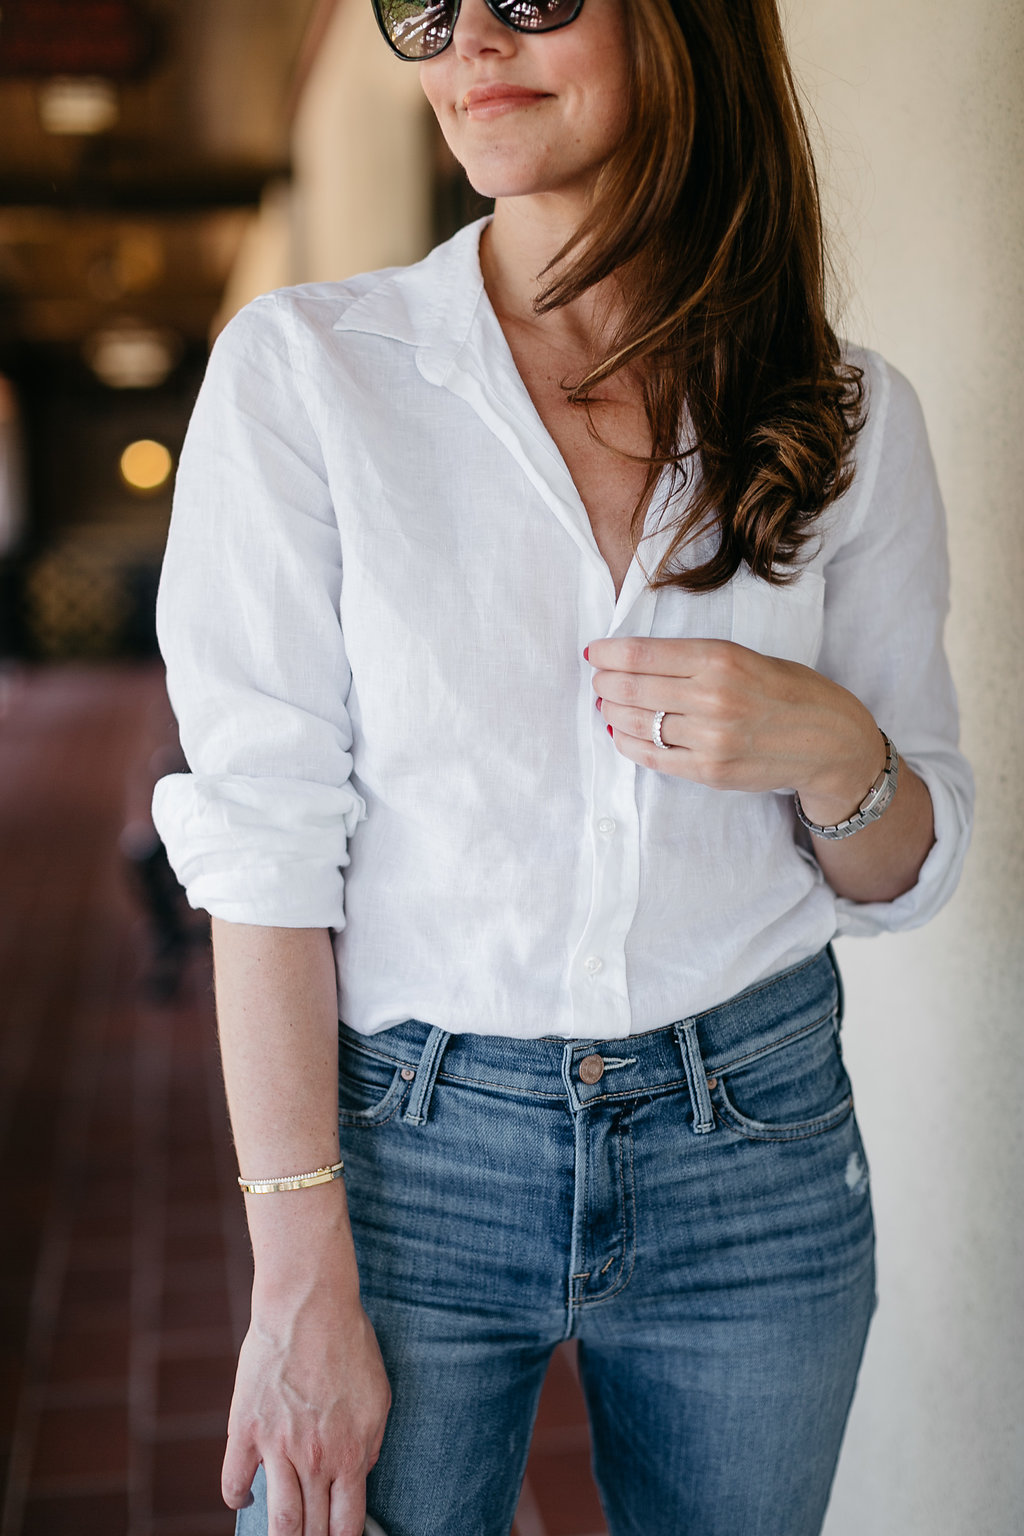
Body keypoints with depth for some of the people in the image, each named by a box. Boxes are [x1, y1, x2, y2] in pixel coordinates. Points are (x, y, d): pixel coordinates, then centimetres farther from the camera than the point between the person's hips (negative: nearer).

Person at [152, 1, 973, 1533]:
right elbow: (265, 837, -10)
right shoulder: (301, 369, -6)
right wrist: (305, 1288, -14)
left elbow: (903, 875, 6)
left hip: (758, 1150, 3)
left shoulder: (847, 416, 1)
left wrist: (833, 751, -16)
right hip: (409, 1135, -2)